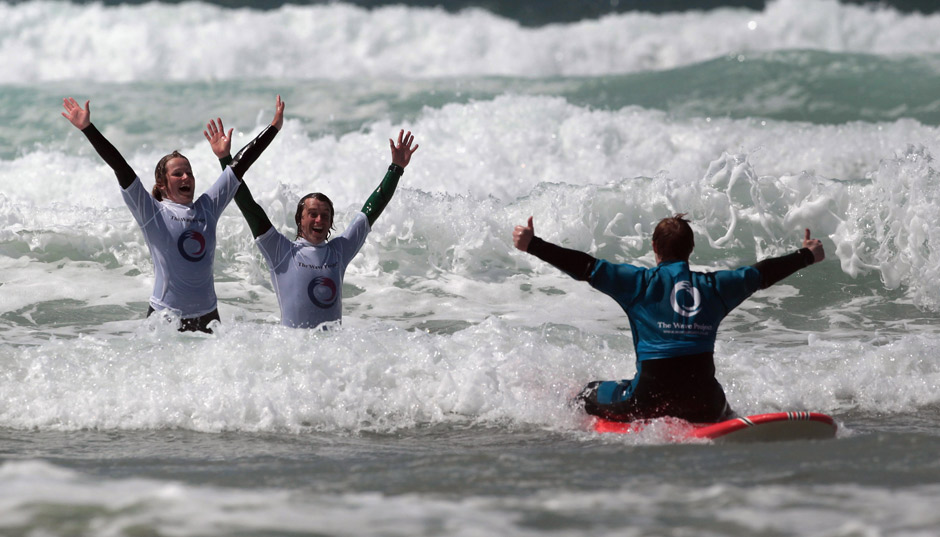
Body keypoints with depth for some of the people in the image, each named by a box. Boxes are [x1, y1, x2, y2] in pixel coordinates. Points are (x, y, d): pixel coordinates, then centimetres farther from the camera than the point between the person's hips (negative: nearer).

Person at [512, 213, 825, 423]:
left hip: (651, 397, -3)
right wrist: (807, 255, 40)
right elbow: (763, 273, 23)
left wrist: (532, 245, 0)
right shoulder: (714, 286, 9)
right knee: (720, 412, 35)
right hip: (702, 399, 3)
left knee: (585, 396, 19)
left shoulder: (640, 282, 0)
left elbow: (586, 267, -4)